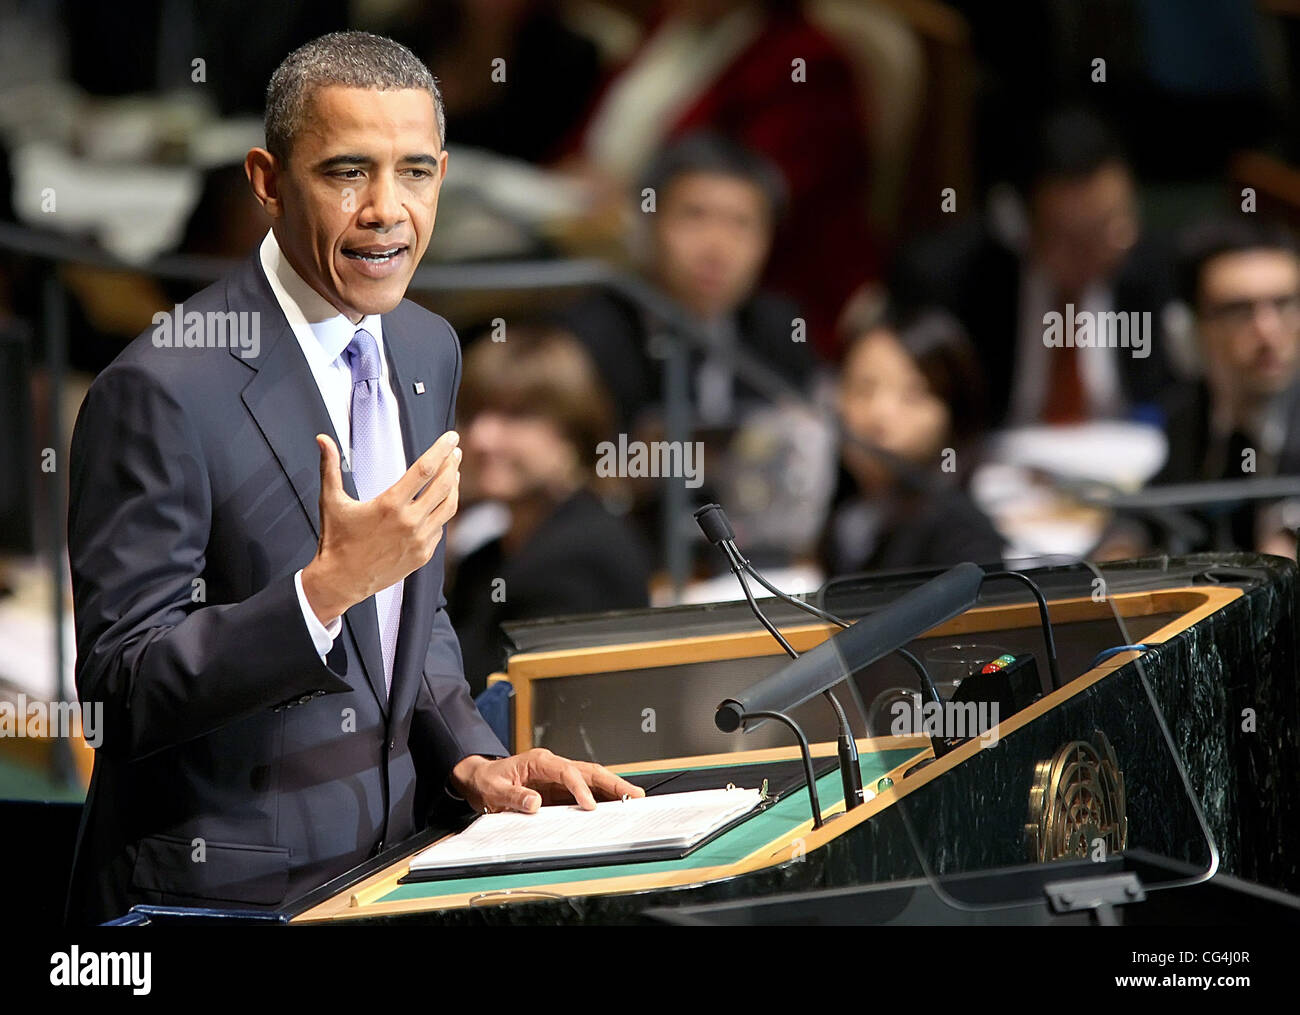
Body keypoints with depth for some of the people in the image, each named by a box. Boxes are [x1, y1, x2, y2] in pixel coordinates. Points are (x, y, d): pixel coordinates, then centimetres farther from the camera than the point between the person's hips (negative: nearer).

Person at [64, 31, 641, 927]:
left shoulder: (429, 350, 11)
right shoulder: (164, 390, -15)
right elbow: (120, 685, -16)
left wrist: (470, 755, 4)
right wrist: (327, 587, -25)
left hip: (388, 862, 7)